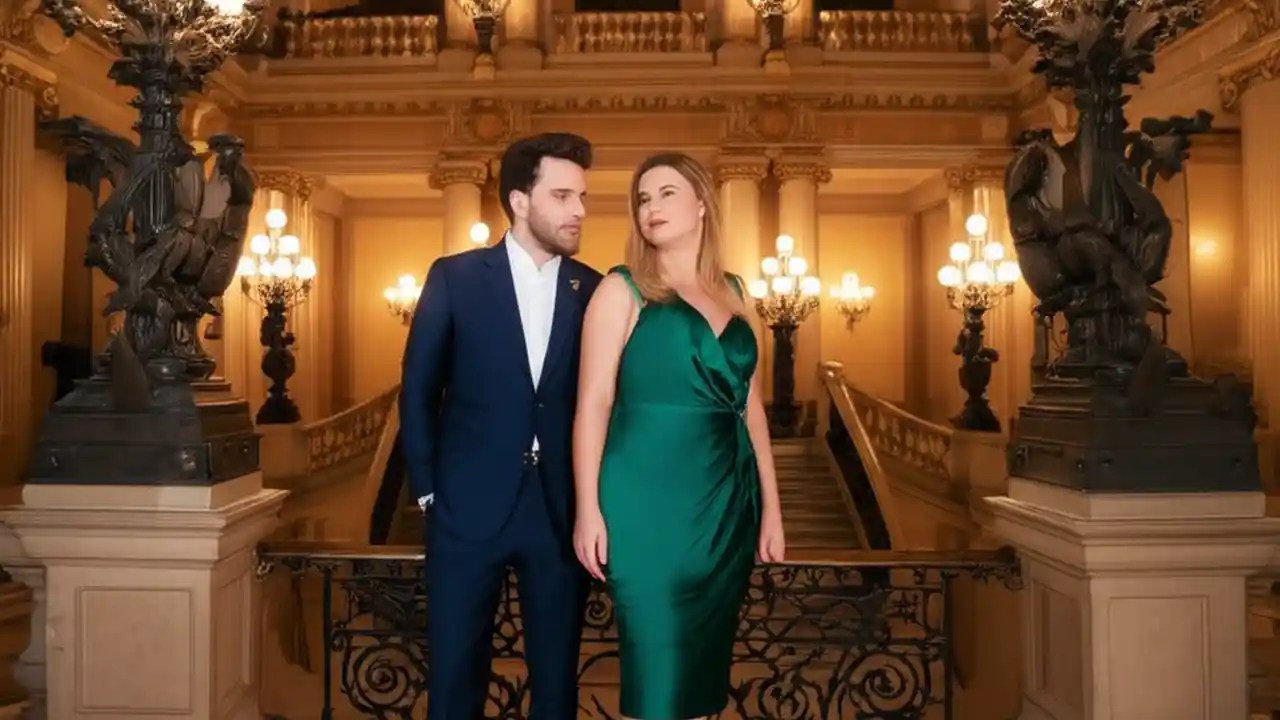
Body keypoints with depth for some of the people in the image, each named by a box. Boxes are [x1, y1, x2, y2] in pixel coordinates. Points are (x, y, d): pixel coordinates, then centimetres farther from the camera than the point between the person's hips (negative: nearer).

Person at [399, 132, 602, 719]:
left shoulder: (593, 290, 2)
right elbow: (418, 391, 2)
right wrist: (427, 487, 1)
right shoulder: (454, 278, -2)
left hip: (563, 506, 2)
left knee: (557, 671, 13)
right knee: (455, 668, 11)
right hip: (470, 503, -1)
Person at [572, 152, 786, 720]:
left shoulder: (732, 292, 12)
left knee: (706, 659, 14)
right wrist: (588, 510, -14)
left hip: (726, 501, 5)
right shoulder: (623, 290, -2)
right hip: (648, 499, -5)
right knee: (657, 665, 2)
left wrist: (771, 506, 10)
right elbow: (593, 403, -7)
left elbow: (750, 403, 12)